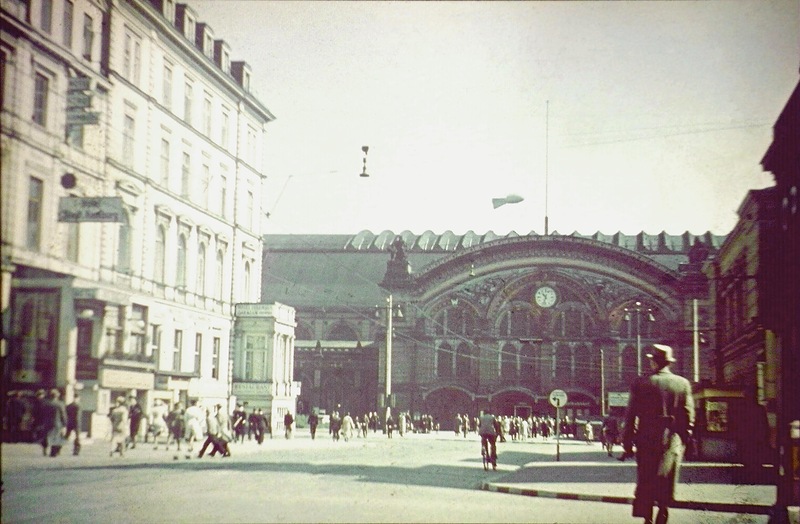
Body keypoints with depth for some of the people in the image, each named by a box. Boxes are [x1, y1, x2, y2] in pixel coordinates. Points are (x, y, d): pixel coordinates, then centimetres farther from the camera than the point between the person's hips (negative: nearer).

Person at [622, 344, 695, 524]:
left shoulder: (640, 384, -4)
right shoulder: (683, 384, 0)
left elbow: (631, 415, -4)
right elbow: (689, 416, 2)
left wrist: (628, 442, 2)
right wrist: (685, 440, 10)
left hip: (646, 440, -1)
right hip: (673, 441, 1)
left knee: (645, 482, 9)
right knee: (666, 482, 7)